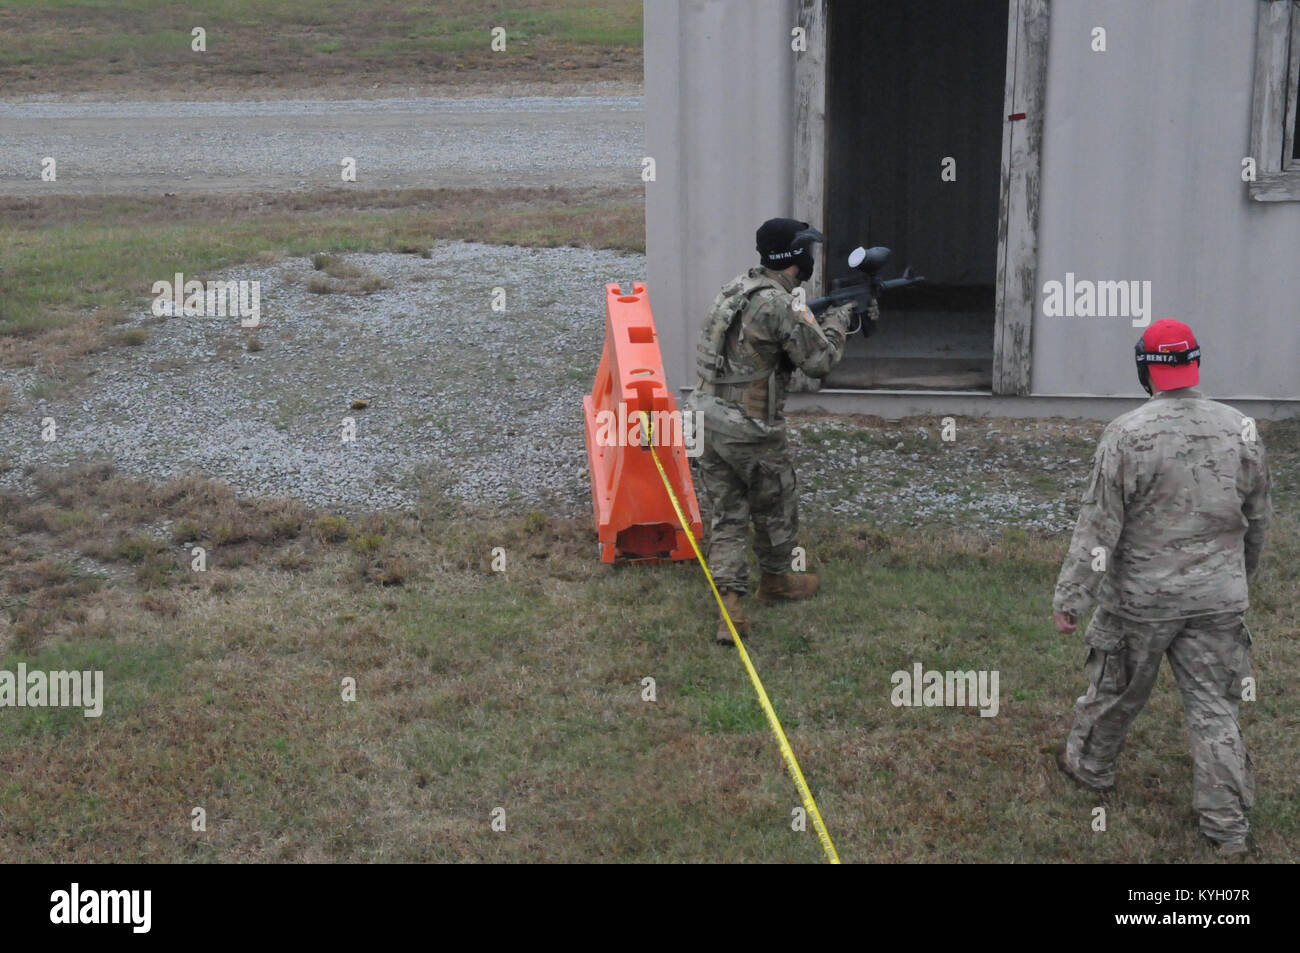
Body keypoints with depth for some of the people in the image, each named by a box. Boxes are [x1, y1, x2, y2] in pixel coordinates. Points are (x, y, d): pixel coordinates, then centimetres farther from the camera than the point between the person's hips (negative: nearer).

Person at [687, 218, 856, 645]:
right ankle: (776, 579, 38)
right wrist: (840, 317, 4)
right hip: (750, 431, -7)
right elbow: (820, 360, -10)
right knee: (775, 508, 17)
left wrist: (819, 317, 17)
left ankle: (729, 602, 2)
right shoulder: (780, 304, -19)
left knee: (728, 514, 11)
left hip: (708, 419, 7)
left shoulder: (735, 286, 7)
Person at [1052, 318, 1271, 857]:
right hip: (1217, 599, 3)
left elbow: (1098, 525, -16)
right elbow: (1257, 519, 10)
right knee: (1213, 706, 9)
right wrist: (1241, 576, 26)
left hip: (1141, 598, -3)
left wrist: (1071, 596, -11)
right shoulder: (1241, 431, -2)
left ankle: (1090, 765, 40)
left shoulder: (1128, 434, -16)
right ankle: (1226, 826, 12)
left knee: (1117, 689, 18)